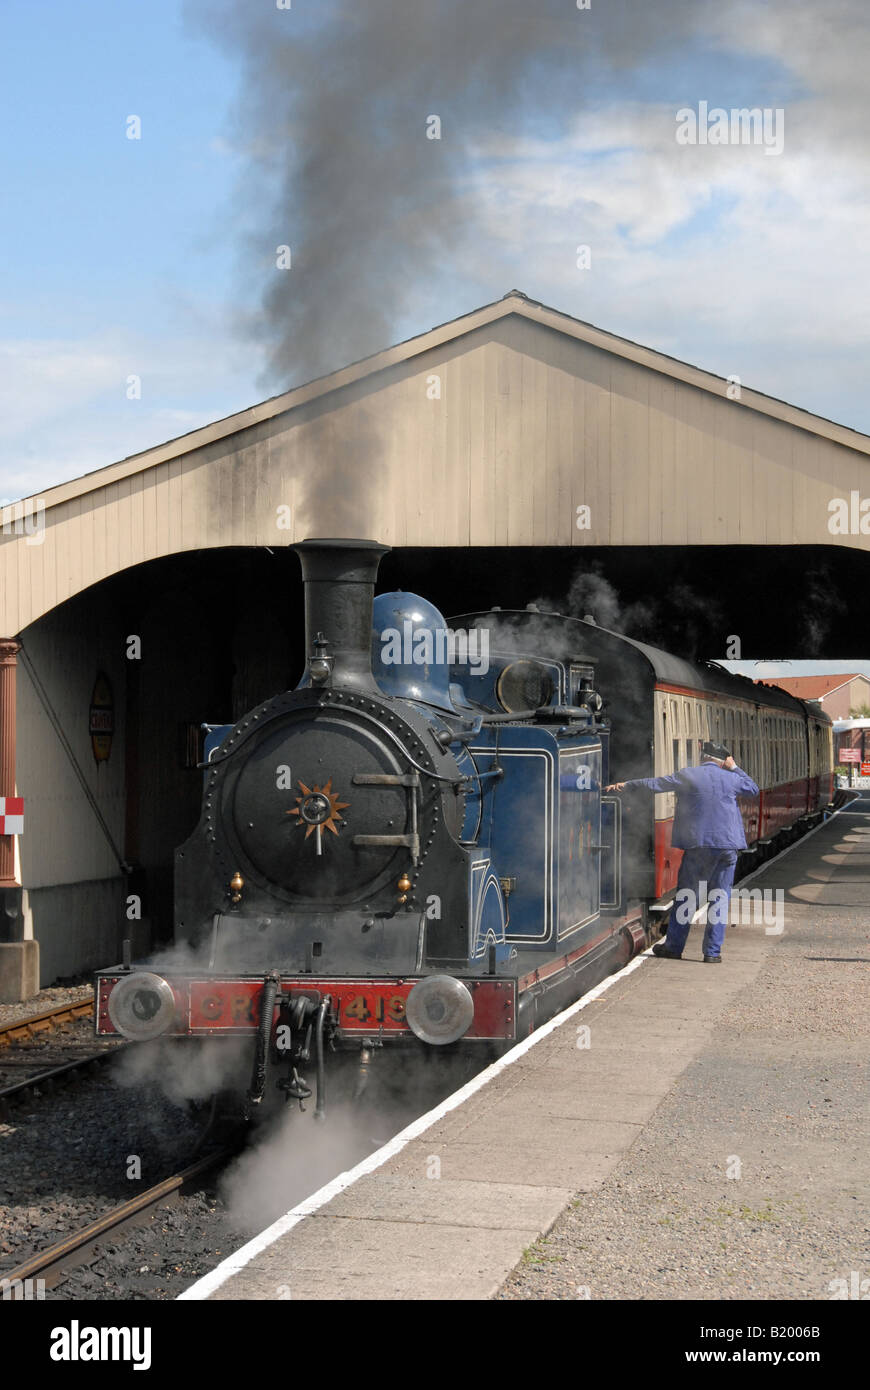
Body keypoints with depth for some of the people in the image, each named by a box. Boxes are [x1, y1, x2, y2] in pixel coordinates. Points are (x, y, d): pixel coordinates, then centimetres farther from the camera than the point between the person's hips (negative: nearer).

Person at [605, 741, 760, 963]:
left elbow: (656, 783, 6)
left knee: (686, 896, 8)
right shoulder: (731, 779, 5)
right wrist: (734, 768, 27)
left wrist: (626, 784, 17)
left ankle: (673, 946, 13)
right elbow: (753, 789, 25)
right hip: (727, 845, 1)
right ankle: (713, 951, 3)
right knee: (720, 898, 5)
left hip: (698, 846, -1)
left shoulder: (687, 776, -1)